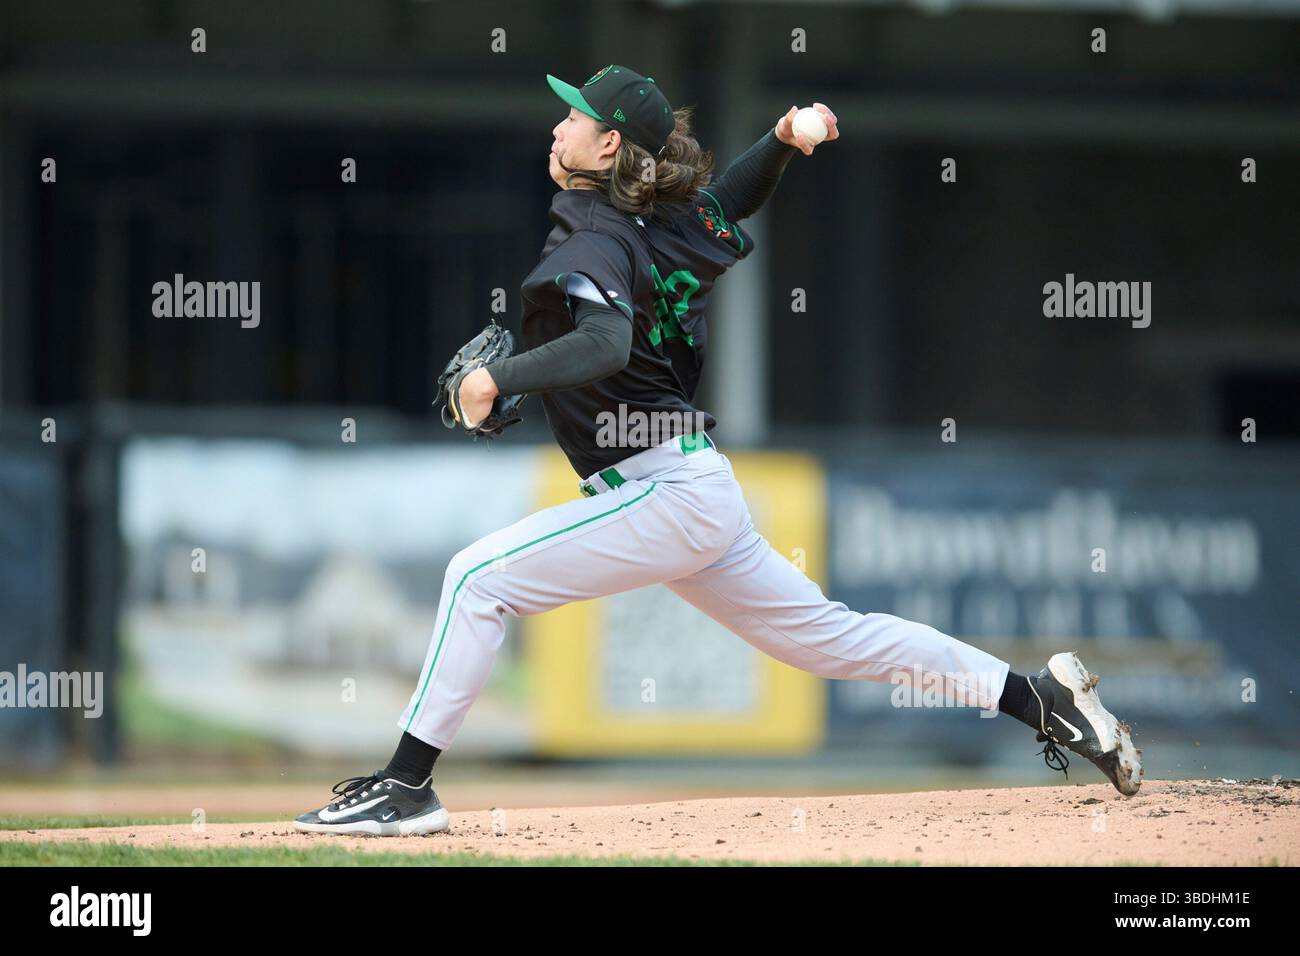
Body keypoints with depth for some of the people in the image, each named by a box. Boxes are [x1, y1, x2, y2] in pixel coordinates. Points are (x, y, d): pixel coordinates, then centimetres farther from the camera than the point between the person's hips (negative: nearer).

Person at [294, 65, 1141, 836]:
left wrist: (499, 378, -30)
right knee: (826, 635, 14)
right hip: (696, 496, 10)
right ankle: (1041, 699, 16)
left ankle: (407, 786, -14)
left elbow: (606, 345, -34)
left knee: (480, 578, -12)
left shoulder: (594, 246, -15)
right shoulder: (659, 221, 13)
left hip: (666, 492, -10)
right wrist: (783, 144, 13)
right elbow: (730, 201, 32)